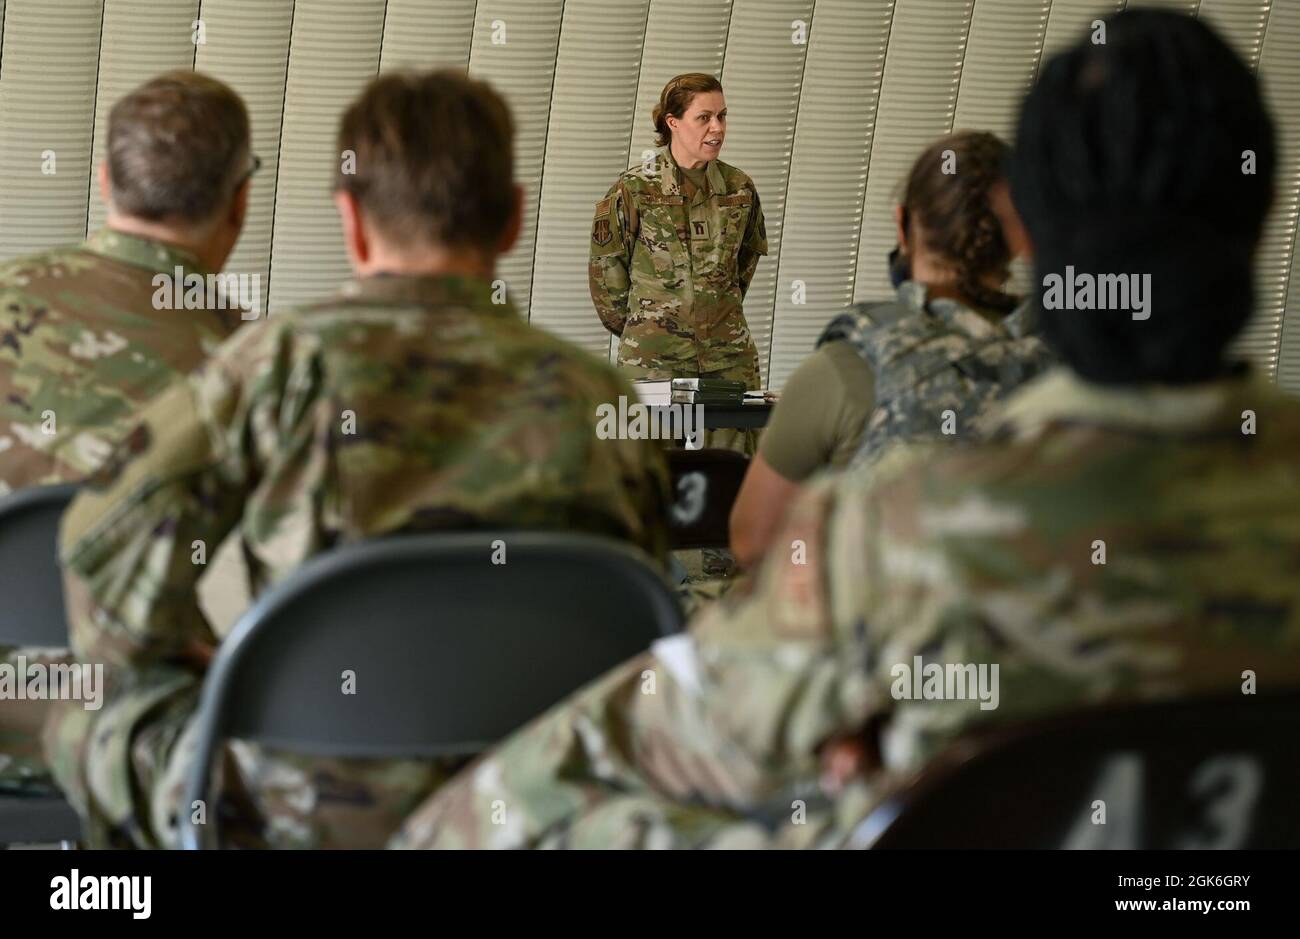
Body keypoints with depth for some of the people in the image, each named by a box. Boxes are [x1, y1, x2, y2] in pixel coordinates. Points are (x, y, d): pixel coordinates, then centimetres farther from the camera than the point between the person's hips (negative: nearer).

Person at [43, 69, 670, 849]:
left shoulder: (288, 358, -6)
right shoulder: (596, 397, 2)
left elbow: (107, 542, -6)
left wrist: (196, 663, 14)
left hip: (309, 811, -3)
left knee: (86, 723, 24)